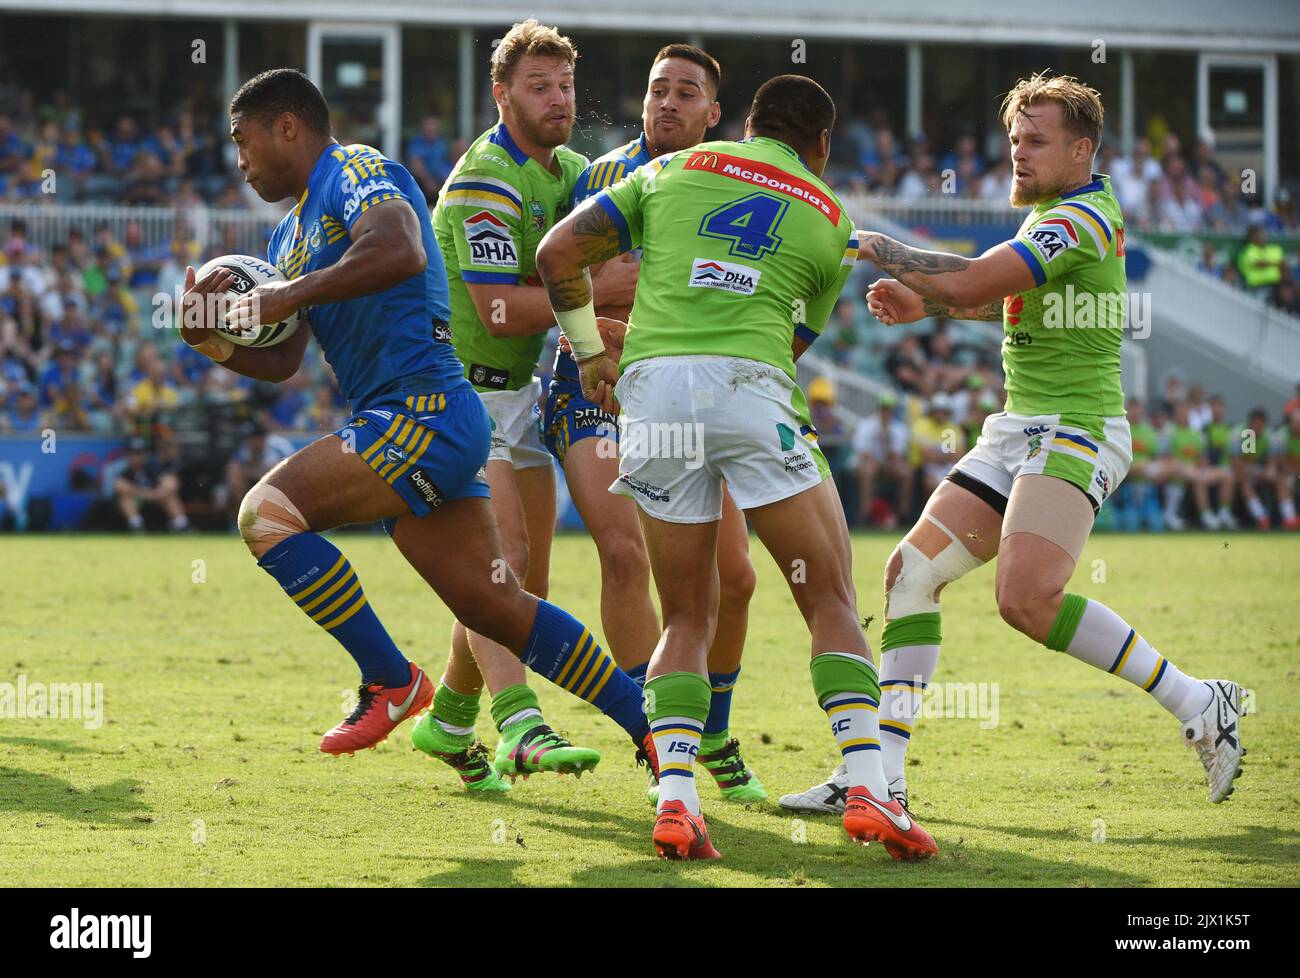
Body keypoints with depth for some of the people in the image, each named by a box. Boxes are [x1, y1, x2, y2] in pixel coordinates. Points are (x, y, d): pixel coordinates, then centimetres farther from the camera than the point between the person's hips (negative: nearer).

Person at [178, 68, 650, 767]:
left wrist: (291, 295, -21)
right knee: (497, 610, 8)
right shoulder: (290, 234, 24)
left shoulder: (355, 170, -5)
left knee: (267, 511, -19)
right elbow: (280, 362, 23)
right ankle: (653, 729, 14)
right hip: (409, 422, 10)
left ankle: (391, 681, -13)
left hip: (424, 410, -10)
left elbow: (400, 250, -27)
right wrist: (212, 342, 4)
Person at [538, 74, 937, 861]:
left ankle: (674, 798, -5)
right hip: (750, 392, -2)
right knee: (832, 603, 5)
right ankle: (869, 790, -11)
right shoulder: (830, 222, 19)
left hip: (651, 385, 2)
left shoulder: (671, 170, 21)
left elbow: (560, 251, 15)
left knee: (688, 619, 13)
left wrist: (592, 349, 29)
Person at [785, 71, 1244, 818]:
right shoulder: (1049, 215, 16)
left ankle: (1199, 705, -13)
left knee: (1027, 596, -27)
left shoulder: (1086, 216, -15)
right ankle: (882, 776, -2)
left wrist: (879, 249, -11)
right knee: (913, 570, -1)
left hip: (1075, 432, -10)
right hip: (1021, 429, 10)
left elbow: (974, 282, -23)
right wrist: (928, 304, 19)